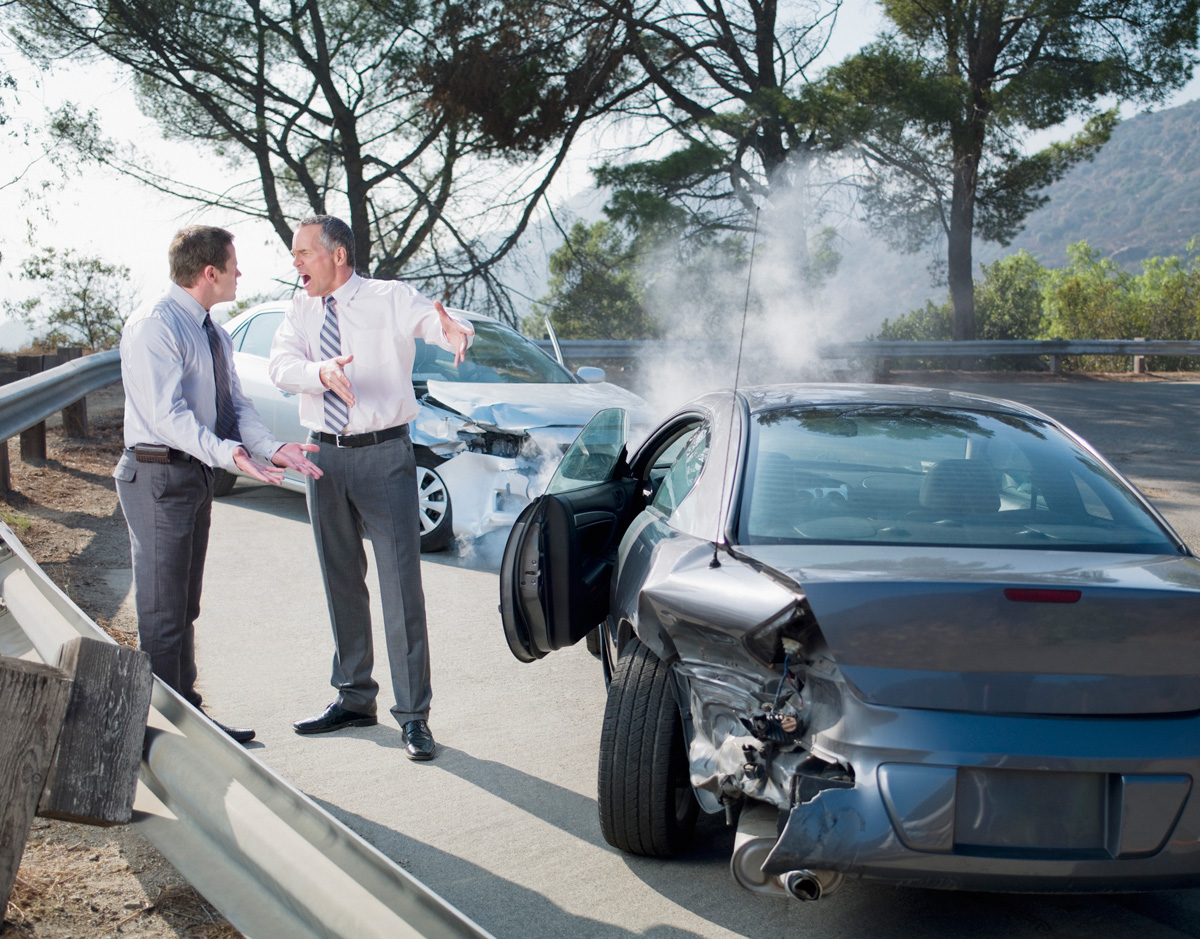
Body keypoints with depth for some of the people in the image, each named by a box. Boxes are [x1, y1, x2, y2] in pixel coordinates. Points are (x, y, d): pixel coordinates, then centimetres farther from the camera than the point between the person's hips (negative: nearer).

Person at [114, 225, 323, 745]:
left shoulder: (213, 333, 14)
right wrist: (227, 453, -39)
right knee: (163, 612, -3)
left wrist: (272, 447, -10)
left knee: (184, 608, 17)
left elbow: (235, 404, 8)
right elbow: (167, 414, -26)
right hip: (158, 476, -10)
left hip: (196, 475, 10)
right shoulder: (153, 326, -16)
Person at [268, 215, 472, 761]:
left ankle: (413, 714, -1)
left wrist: (455, 331, -47)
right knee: (341, 583, 14)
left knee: (401, 582, -7)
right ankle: (354, 698, 28)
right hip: (324, 457, 5)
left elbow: (439, 324, -22)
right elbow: (281, 366, -8)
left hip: (384, 455, -5)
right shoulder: (301, 309, 7)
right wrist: (323, 370, -30)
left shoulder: (392, 299, -5)